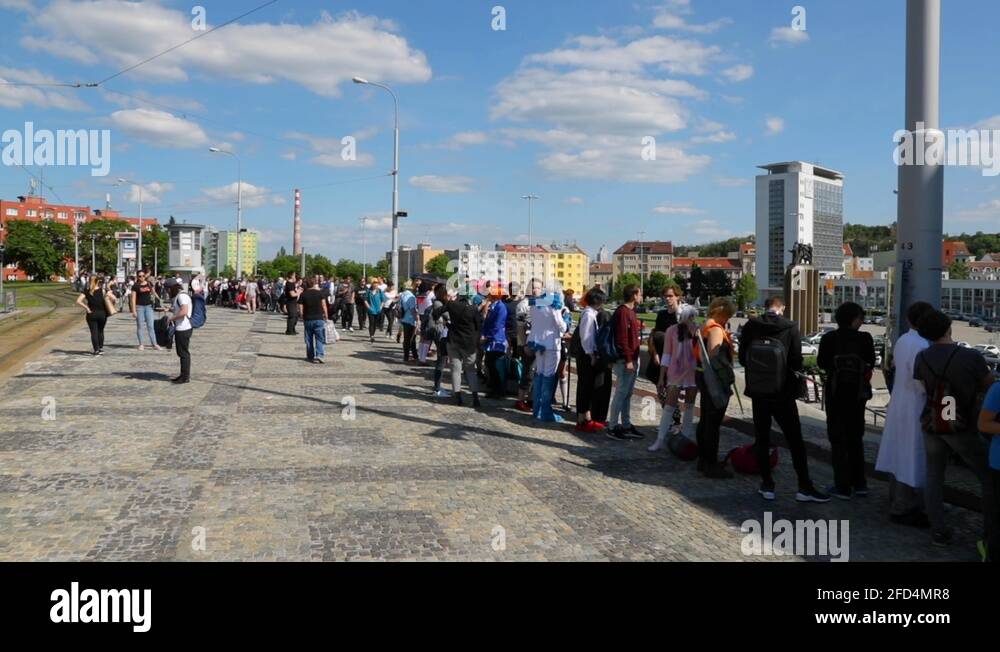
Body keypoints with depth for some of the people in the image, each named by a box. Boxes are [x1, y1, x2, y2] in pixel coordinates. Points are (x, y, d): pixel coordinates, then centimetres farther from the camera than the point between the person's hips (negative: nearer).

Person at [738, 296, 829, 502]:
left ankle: (767, 485, 12)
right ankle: (804, 487, 7)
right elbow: (796, 362, -7)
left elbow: (742, 359, 2)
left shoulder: (750, 327, -4)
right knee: (795, 440, 6)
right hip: (783, 392, -2)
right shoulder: (790, 328, -8)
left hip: (758, 391, 2)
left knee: (761, 438, 10)